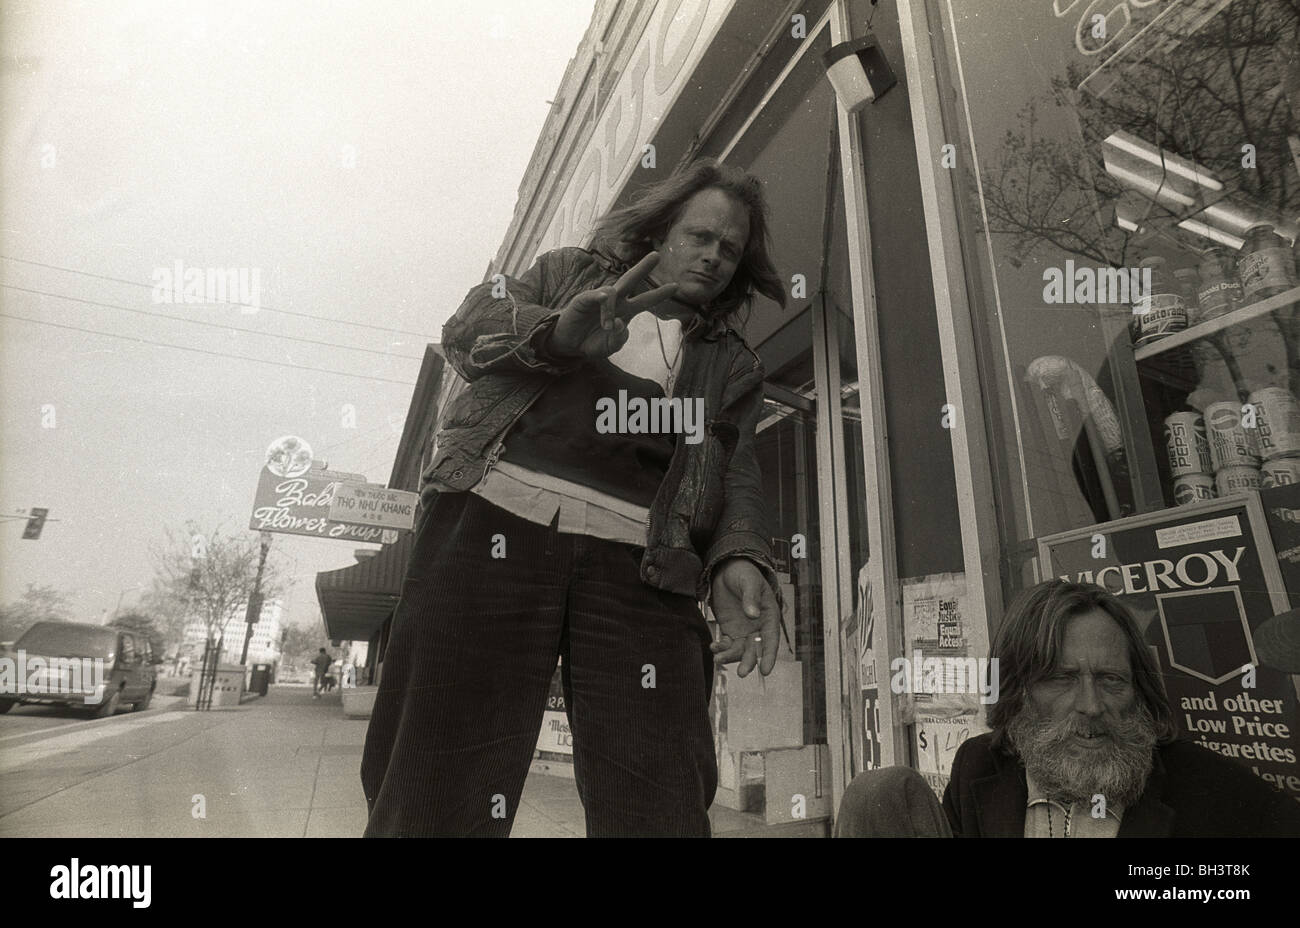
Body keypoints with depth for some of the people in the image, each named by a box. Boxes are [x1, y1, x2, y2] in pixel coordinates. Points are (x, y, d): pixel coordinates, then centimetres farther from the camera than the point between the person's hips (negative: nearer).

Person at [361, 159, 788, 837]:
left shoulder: (733, 365, 26)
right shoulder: (570, 272, 25)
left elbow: (736, 473, 12)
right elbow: (469, 325, 11)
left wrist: (739, 557, -11)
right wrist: (555, 329, -12)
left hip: (638, 561, 2)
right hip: (498, 517, -1)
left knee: (659, 806, -7)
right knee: (437, 792, -6)